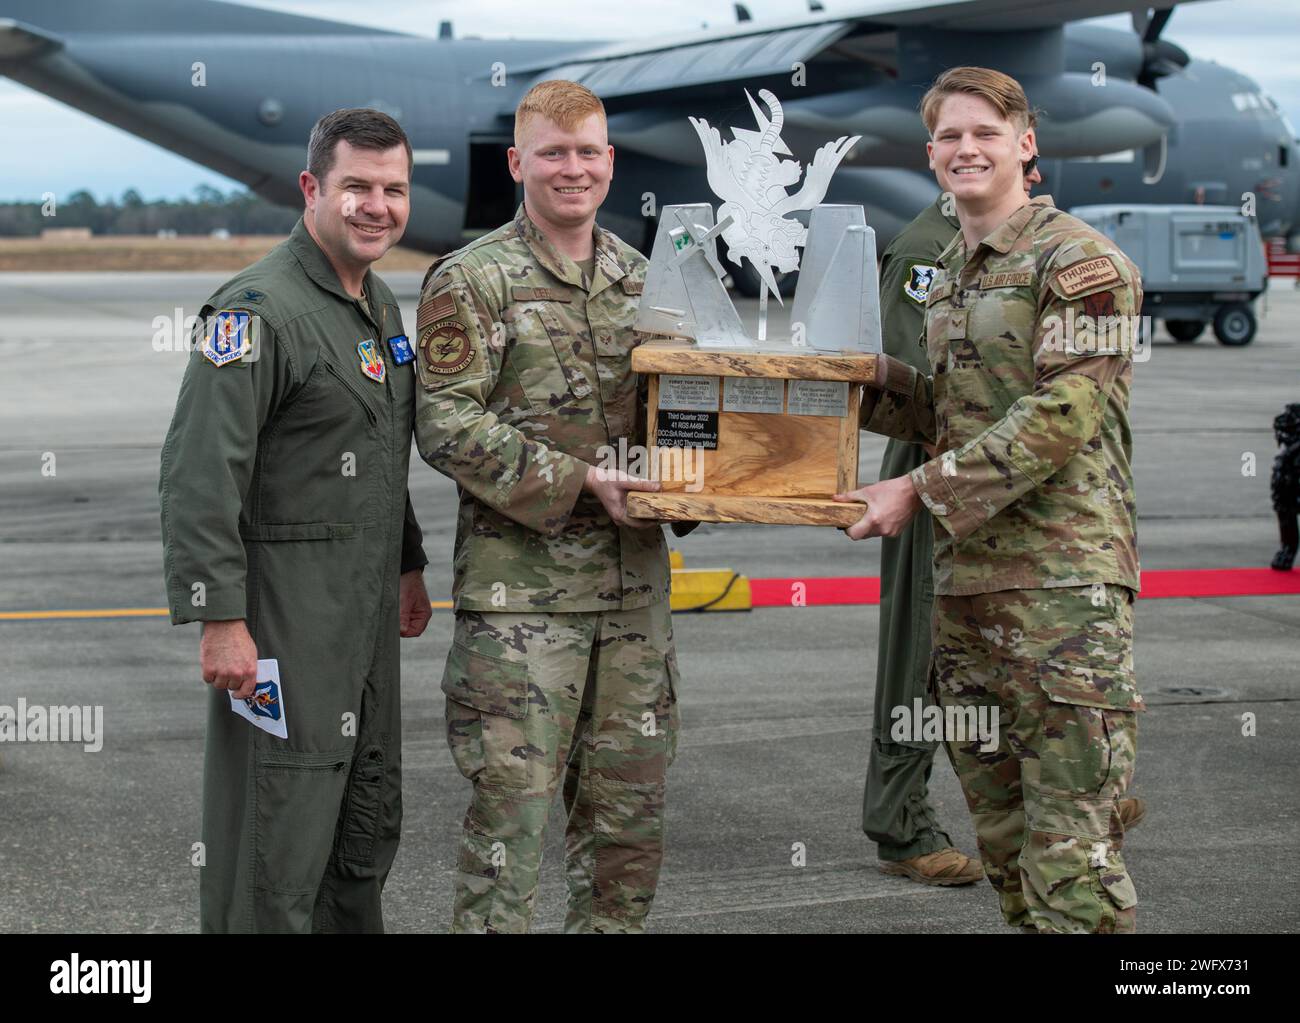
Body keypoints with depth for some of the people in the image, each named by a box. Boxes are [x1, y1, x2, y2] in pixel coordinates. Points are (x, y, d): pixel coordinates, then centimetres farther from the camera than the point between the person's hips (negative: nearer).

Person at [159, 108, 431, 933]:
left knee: (369, 824, 17)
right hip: (283, 613, -9)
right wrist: (221, 619, -25)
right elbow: (200, 475, -22)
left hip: (365, 616, 9)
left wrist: (408, 566, 25)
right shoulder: (260, 309, -16)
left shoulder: (381, 304, 13)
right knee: (279, 834, -5)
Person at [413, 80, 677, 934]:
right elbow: (446, 424, -12)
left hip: (635, 579, 6)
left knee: (630, 800, 12)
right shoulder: (471, 281, -5)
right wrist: (578, 481, -17)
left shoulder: (643, 280, 13)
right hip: (519, 585, -6)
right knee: (513, 801, -4)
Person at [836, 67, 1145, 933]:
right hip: (965, 577, 9)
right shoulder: (951, 275, 19)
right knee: (1003, 837, 13)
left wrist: (923, 491, -15)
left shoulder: (1080, 262, -8)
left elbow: (1058, 420, -16)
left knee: (1072, 848, -11)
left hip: (1063, 578, -8)